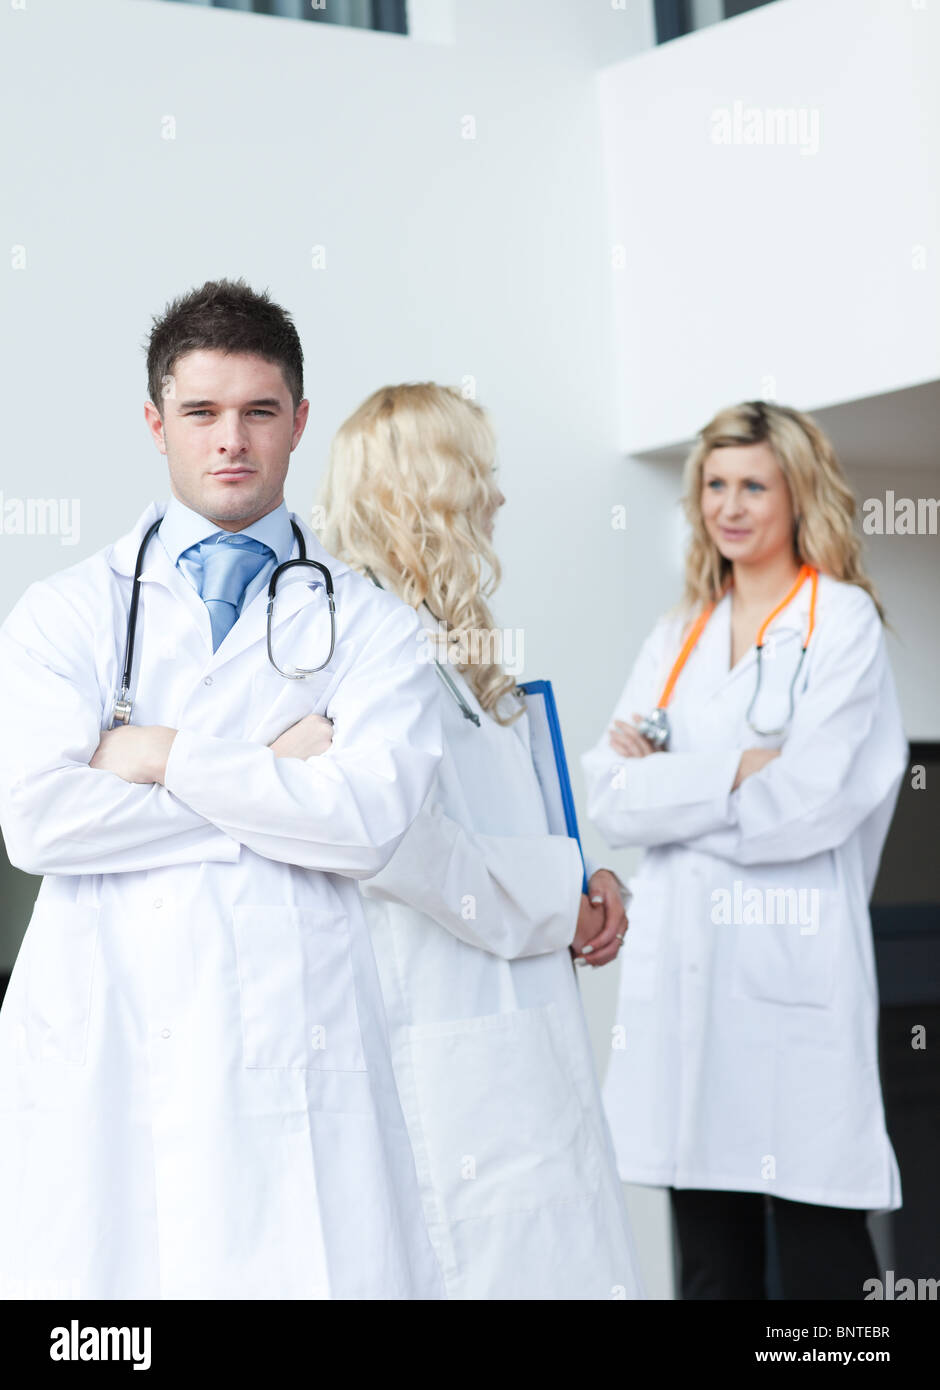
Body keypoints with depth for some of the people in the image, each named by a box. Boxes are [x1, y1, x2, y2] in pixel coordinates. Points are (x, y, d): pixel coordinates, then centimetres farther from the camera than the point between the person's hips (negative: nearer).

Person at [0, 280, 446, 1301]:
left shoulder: (371, 624, 10)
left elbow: (370, 818, -7)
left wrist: (166, 755, -6)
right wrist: (273, 778, -4)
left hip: (293, 1056, 0)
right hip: (97, 1052, 1)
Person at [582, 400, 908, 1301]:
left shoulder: (842, 622, 2)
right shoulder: (675, 638, 17)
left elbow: (809, 800, -10)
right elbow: (610, 799, 6)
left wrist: (667, 781, -1)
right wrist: (734, 771, -7)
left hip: (792, 966, -5)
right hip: (682, 968, 5)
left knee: (819, 1259, -5)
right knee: (712, 1264, 8)